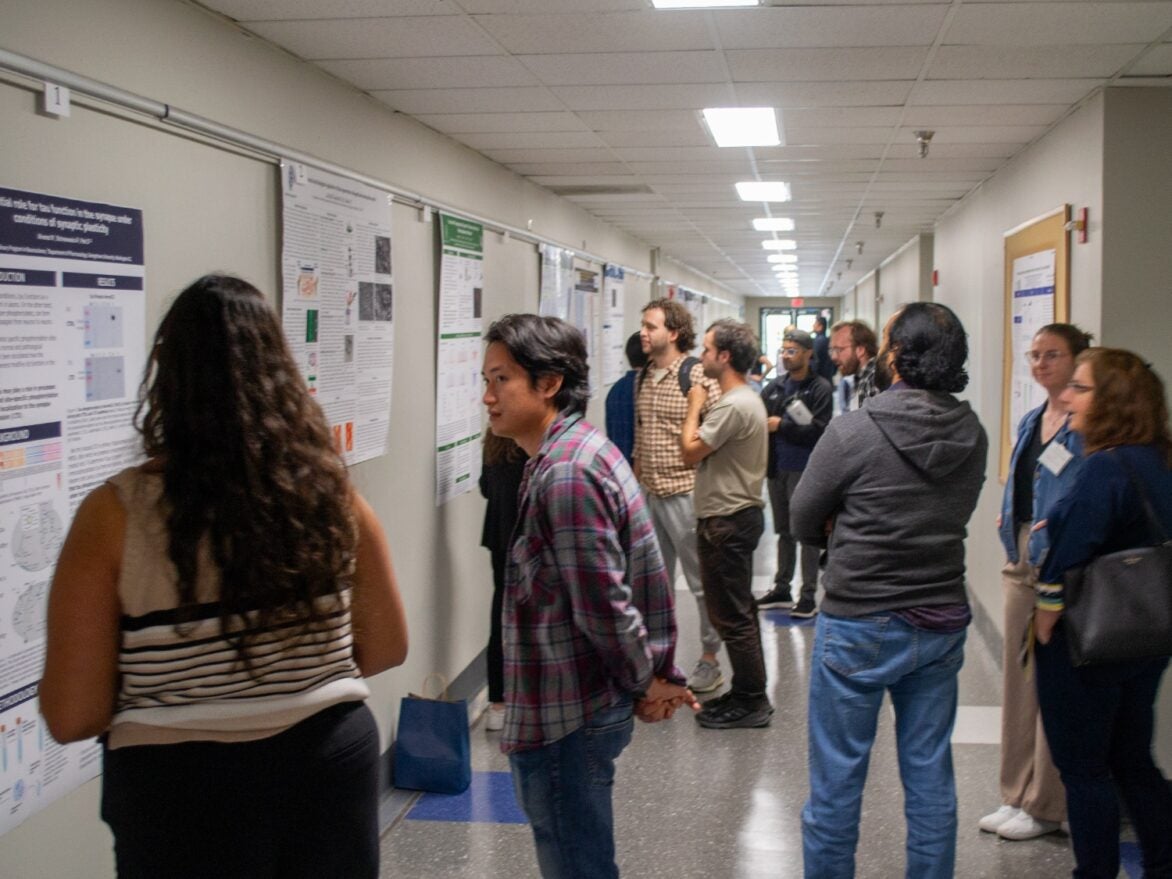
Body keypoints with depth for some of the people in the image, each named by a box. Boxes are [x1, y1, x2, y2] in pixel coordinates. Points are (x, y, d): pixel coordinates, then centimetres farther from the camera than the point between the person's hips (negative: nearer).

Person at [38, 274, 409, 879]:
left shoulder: (116, 514, -13)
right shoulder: (332, 493, -6)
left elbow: (72, 716, -10)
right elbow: (387, 647, 5)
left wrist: (165, 697, 8)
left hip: (186, 794, -2)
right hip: (330, 767, 3)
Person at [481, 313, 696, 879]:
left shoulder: (564, 472, -22)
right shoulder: (580, 450, 9)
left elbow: (602, 604, -22)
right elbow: (642, 574, 12)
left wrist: (645, 682, -7)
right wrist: (660, 676, 11)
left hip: (565, 719, -10)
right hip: (575, 707, 10)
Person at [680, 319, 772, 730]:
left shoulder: (733, 406, -21)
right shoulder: (748, 399, 13)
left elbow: (690, 451, -18)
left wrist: (694, 405, -7)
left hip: (726, 522, -11)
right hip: (739, 514, 11)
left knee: (731, 615, -3)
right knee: (739, 611, 16)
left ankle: (750, 701, 4)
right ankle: (748, 693, 25)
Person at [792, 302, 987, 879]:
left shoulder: (853, 432, -17)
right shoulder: (973, 436, -1)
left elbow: (803, 522, -6)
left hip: (859, 625, -5)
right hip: (943, 624, 5)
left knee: (836, 780, 7)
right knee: (931, 776, 15)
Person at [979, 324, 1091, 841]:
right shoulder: (1032, 421, 14)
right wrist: (1009, 519, 9)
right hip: (1024, 560, 8)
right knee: (1018, 679, 13)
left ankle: (1045, 807, 12)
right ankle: (1018, 795, 25)